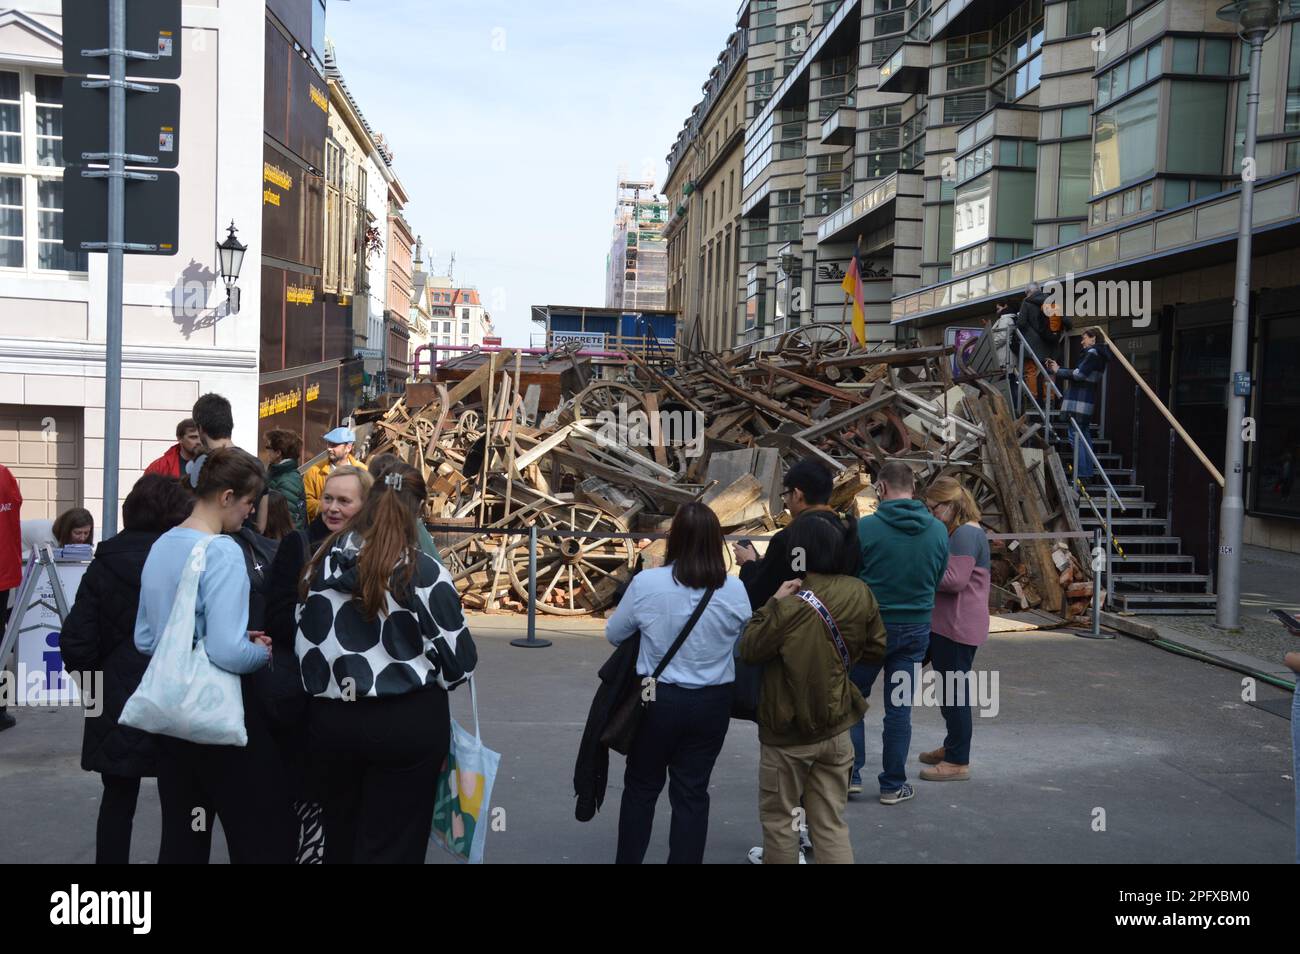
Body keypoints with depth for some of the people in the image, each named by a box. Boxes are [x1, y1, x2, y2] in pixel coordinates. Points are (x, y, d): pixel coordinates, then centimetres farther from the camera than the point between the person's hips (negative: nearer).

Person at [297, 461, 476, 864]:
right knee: (392, 842, 6)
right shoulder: (421, 571, -15)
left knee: (339, 831, 22)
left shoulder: (321, 561, 1)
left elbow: (304, 638, 9)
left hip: (327, 717, 5)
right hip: (407, 722, -5)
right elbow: (458, 659, -10)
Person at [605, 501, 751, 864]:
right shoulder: (735, 591, -10)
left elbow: (613, 633, 0)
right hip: (712, 703, 1)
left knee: (641, 788, 17)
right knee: (692, 793, 12)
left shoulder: (646, 583, -15)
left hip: (658, 699, -1)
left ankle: (628, 859, 28)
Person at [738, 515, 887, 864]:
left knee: (778, 818, 14)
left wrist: (773, 602, -11)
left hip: (787, 733, -5)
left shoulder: (791, 607, -24)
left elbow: (750, 650, -12)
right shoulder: (860, 593, -6)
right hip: (836, 728, 5)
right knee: (831, 824, 14)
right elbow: (876, 649, 6)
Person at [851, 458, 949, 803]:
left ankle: (850, 774, 15)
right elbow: (939, 581, 6)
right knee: (899, 709, 10)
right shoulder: (938, 530, -3)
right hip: (916, 628, 3)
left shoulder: (865, 527, -16)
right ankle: (893, 785, 17)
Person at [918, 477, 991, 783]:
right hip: (949, 624, 11)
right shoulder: (959, 532, 14)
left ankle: (958, 762, 7)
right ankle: (952, 747, 35)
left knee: (955, 691, -2)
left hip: (958, 628, -11)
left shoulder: (966, 534, -19)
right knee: (949, 689, 21)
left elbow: (955, 580, -25)